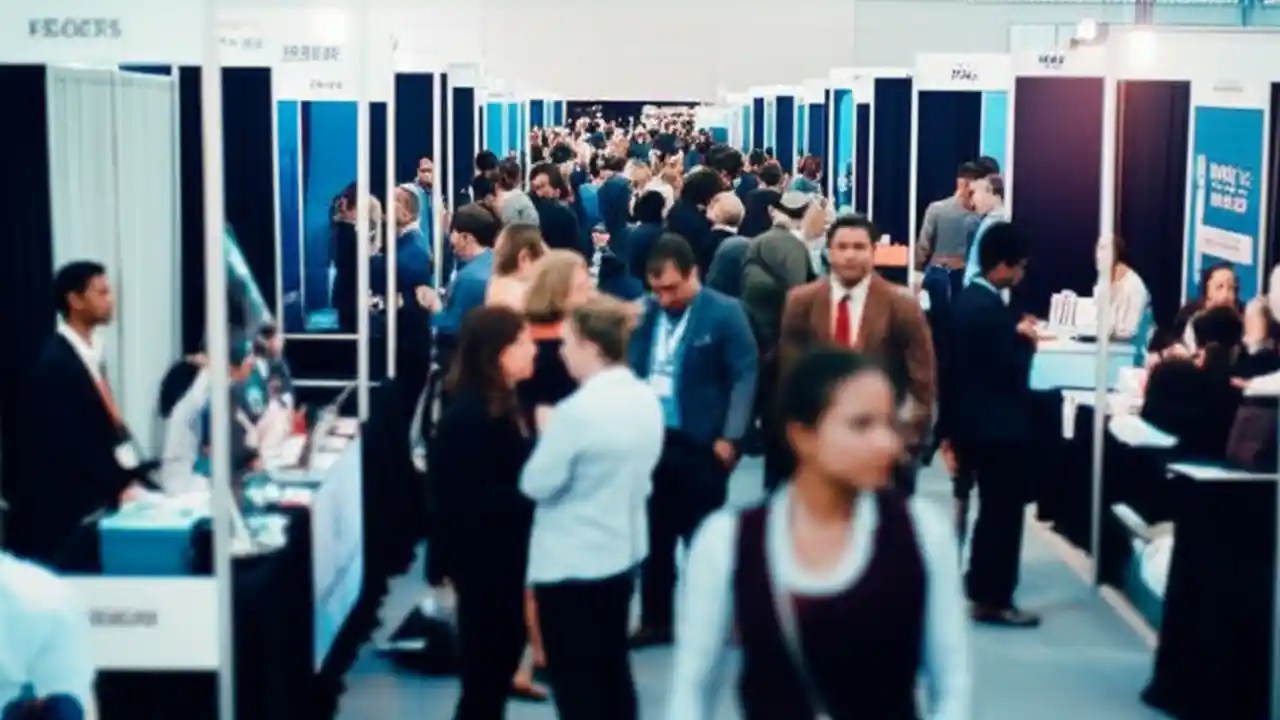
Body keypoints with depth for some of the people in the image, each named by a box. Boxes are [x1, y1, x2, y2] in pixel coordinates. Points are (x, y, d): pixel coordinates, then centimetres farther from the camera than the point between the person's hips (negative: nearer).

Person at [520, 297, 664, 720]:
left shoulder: (577, 411, -24)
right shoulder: (647, 401, 1)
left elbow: (536, 484, -16)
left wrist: (547, 436, -1)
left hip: (570, 561, -8)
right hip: (623, 550, 8)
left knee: (574, 675, 3)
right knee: (612, 663, 17)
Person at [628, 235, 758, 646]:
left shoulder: (725, 313, -8)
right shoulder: (644, 313, 6)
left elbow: (744, 376, -8)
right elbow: (631, 369, 12)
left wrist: (730, 436, -13)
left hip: (701, 443, -4)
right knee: (654, 536, 12)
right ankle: (655, 621, 23)